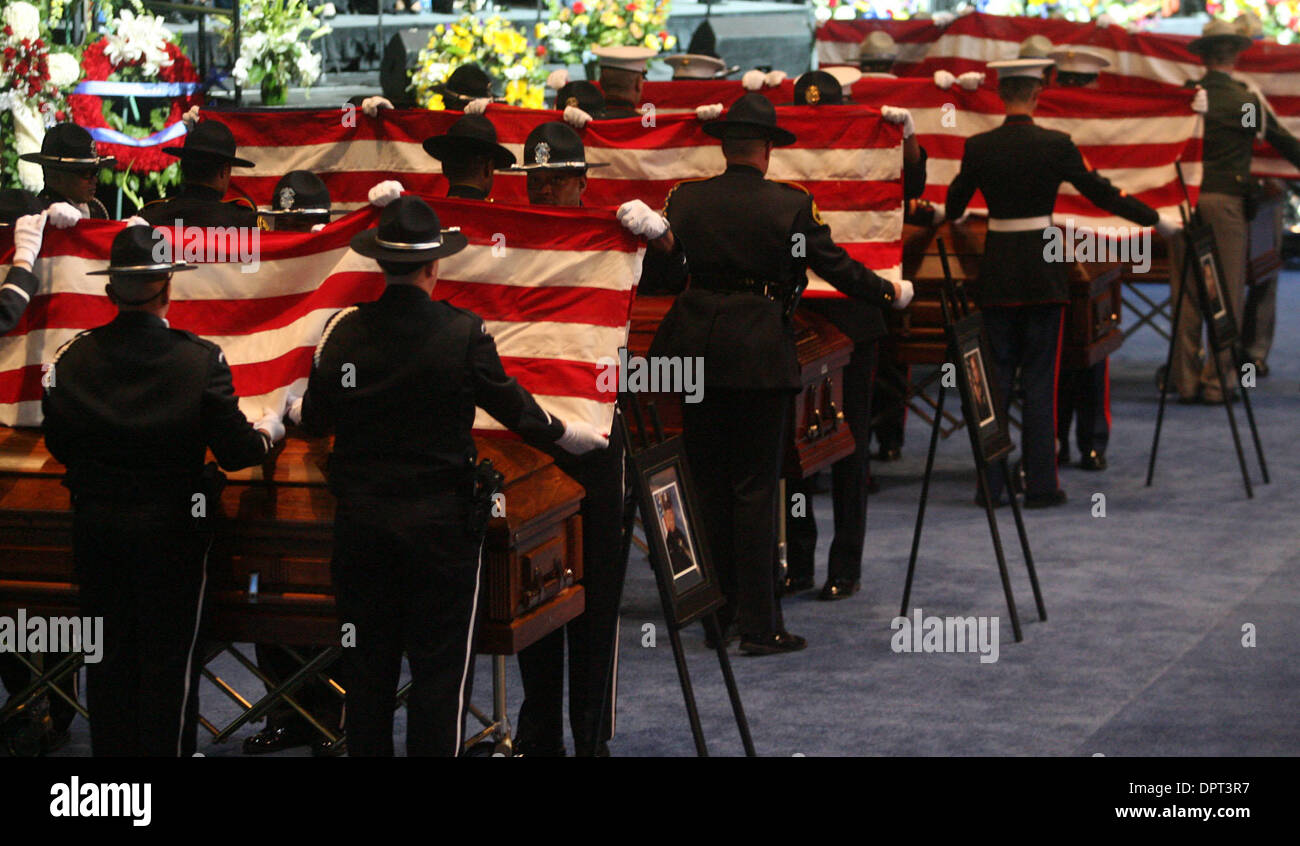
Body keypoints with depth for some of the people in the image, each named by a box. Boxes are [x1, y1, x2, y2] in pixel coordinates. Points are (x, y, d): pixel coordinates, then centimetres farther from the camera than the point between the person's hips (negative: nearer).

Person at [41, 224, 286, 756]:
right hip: (171, 527, -3)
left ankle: (110, 748, 24)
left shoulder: (72, 359, -9)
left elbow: (59, 445, 0)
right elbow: (235, 451, -13)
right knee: (168, 657, 8)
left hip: (96, 526, 3)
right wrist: (269, 430, 9)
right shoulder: (200, 360, -17)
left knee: (108, 654, 15)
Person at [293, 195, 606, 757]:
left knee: (367, 666, 12)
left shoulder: (343, 331, -5)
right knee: (438, 668, 3)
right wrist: (565, 434, 17)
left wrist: (293, 413, 32)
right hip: (440, 522, -3)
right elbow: (512, 407, -2)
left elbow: (314, 420, 8)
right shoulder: (464, 334, -13)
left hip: (360, 521, 3)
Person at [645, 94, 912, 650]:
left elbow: (660, 273, 4)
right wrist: (891, 292, 13)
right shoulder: (791, 205, -8)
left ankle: (716, 611, 19)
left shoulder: (685, 200, 0)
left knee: (708, 484, 13)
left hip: (698, 348, 3)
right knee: (755, 488, 1)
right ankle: (758, 624, 1)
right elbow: (837, 267, -2)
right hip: (760, 352, -3)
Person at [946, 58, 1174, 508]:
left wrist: (950, 217, 33)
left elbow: (954, 204, 9)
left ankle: (991, 483, 8)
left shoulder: (978, 147, -4)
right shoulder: (1055, 145, -9)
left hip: (997, 269, 2)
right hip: (1042, 271, -2)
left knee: (996, 374, 8)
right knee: (1040, 377, 4)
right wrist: (1156, 220, 7)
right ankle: (1040, 484, 5)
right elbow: (1102, 193, -4)